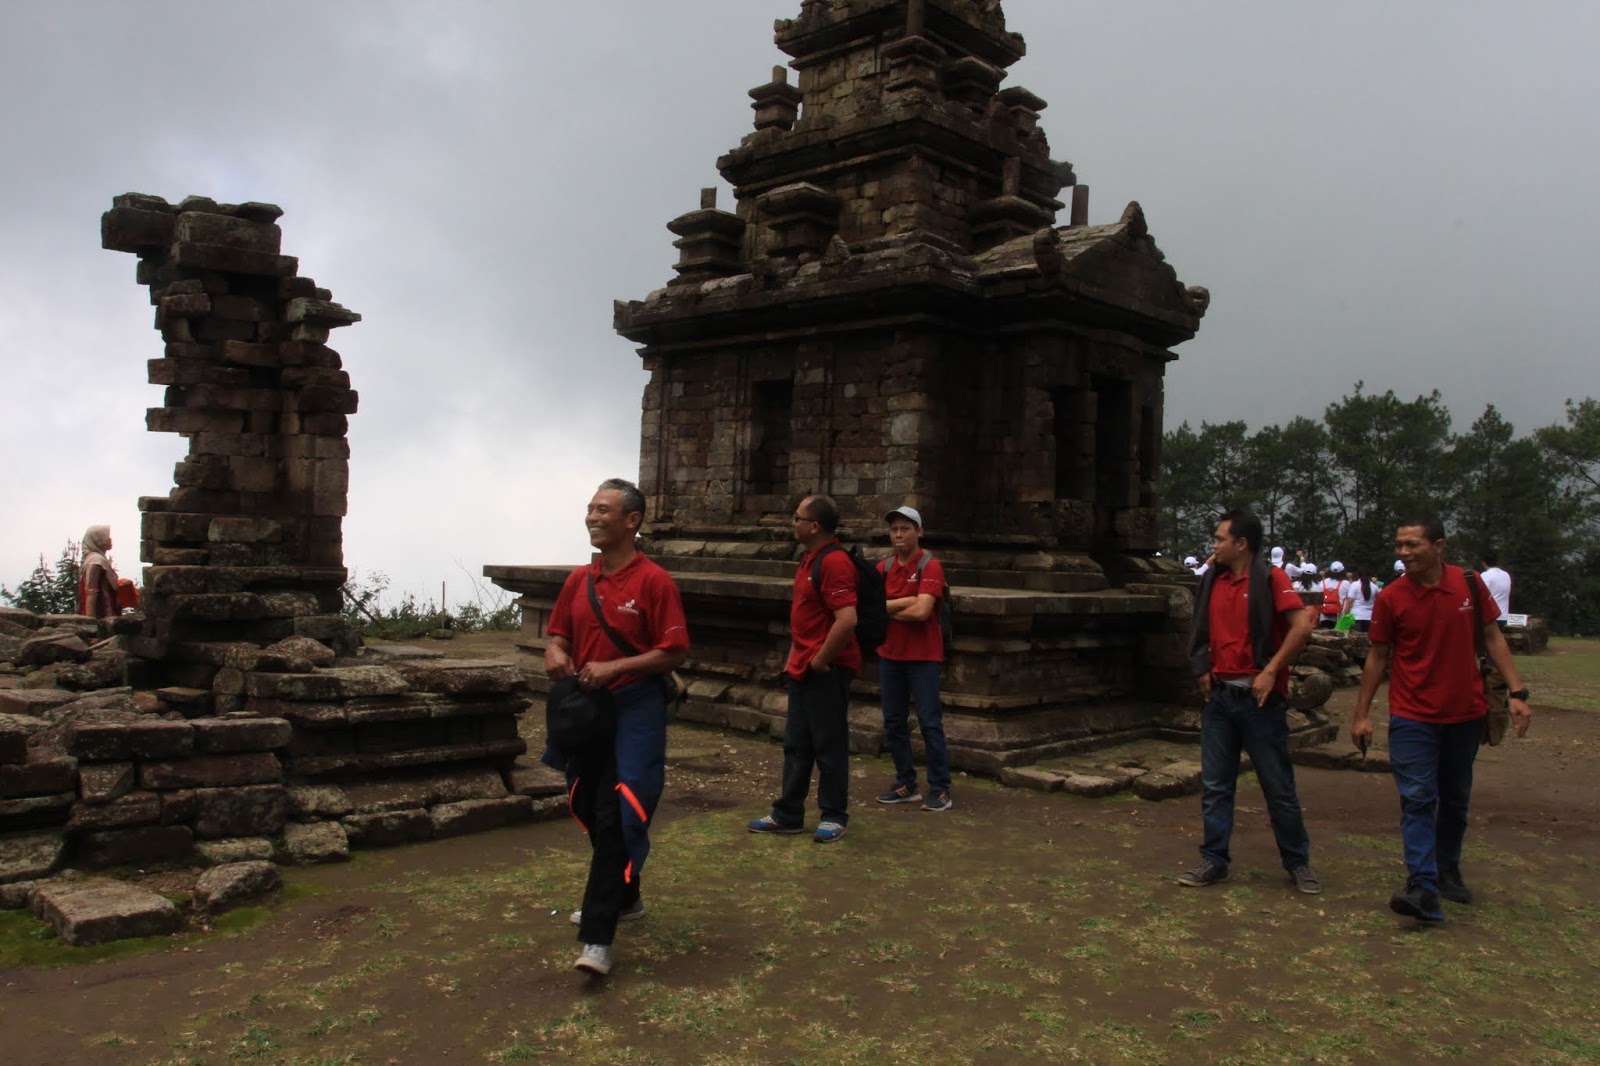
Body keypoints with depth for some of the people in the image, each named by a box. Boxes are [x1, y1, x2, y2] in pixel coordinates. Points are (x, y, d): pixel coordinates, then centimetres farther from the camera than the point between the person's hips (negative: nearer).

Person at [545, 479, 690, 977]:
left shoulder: (654, 581, -11)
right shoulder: (578, 580, 8)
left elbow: (675, 652, -13)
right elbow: (559, 634, 16)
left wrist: (614, 667, -20)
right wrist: (555, 653, -7)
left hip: (634, 712, -7)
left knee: (617, 819, -10)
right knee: (591, 812, 18)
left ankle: (598, 937, -6)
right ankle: (624, 898, 40)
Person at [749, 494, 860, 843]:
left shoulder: (834, 562, -20)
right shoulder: (810, 558, 12)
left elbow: (847, 620, -28)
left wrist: (820, 660, -19)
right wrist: (796, 657, 17)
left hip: (826, 670, -10)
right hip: (803, 668, 10)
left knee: (829, 746, 3)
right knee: (796, 744, 15)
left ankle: (834, 816, 16)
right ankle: (788, 815, 24)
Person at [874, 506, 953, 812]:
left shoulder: (930, 567, -9)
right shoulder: (883, 568, 7)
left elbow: (921, 611, -20)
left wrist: (888, 608, -7)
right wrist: (907, 602, -14)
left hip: (923, 657, -6)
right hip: (889, 655, 6)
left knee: (929, 723, -3)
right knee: (893, 723, 10)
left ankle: (940, 790, 5)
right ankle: (906, 785, 21)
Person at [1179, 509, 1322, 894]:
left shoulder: (1270, 578, -9)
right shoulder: (1213, 581, 9)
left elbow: (1302, 624, -20)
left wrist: (1271, 671, -19)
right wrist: (1203, 669, 8)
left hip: (1258, 697, -5)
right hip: (1219, 696, 6)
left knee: (1279, 786, 6)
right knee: (1215, 785, 8)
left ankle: (1298, 862, 21)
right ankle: (1214, 861, 17)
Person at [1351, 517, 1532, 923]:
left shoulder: (1470, 585, -4)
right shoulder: (1391, 597, -7)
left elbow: (1493, 638, 4)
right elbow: (1377, 657, 0)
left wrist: (1517, 692, -3)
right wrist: (1361, 714, 0)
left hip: (1465, 714, 2)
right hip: (1412, 717, -2)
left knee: (1455, 800, 15)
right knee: (1417, 799, -9)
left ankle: (1448, 872, 31)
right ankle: (1423, 888, -14)